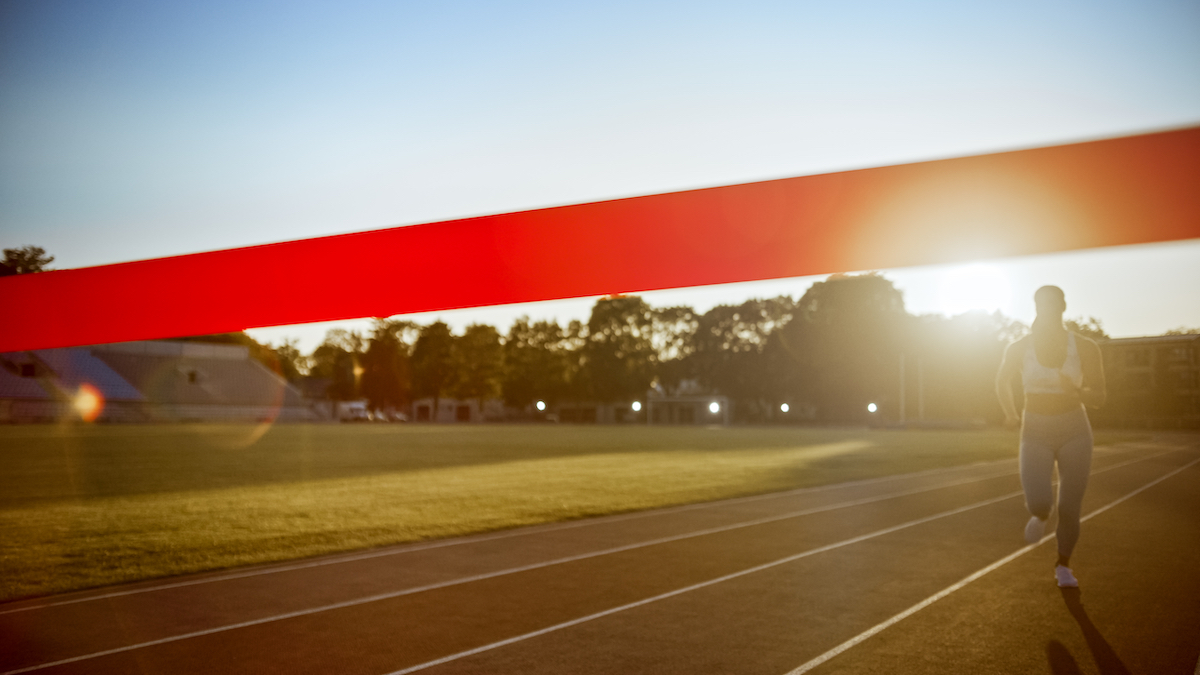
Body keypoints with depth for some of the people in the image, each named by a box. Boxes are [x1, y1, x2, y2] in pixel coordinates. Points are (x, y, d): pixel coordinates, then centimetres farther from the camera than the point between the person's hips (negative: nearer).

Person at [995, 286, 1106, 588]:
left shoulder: (1085, 348, -9)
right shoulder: (1018, 348, -8)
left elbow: (1099, 398, -5)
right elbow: (1002, 382, 12)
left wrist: (1076, 392, -27)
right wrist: (1010, 413, -3)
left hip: (1075, 434, 0)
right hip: (1035, 435, 0)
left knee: (1069, 509, 0)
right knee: (1038, 503, -20)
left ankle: (1063, 565, 31)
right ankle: (1040, 514, 21)